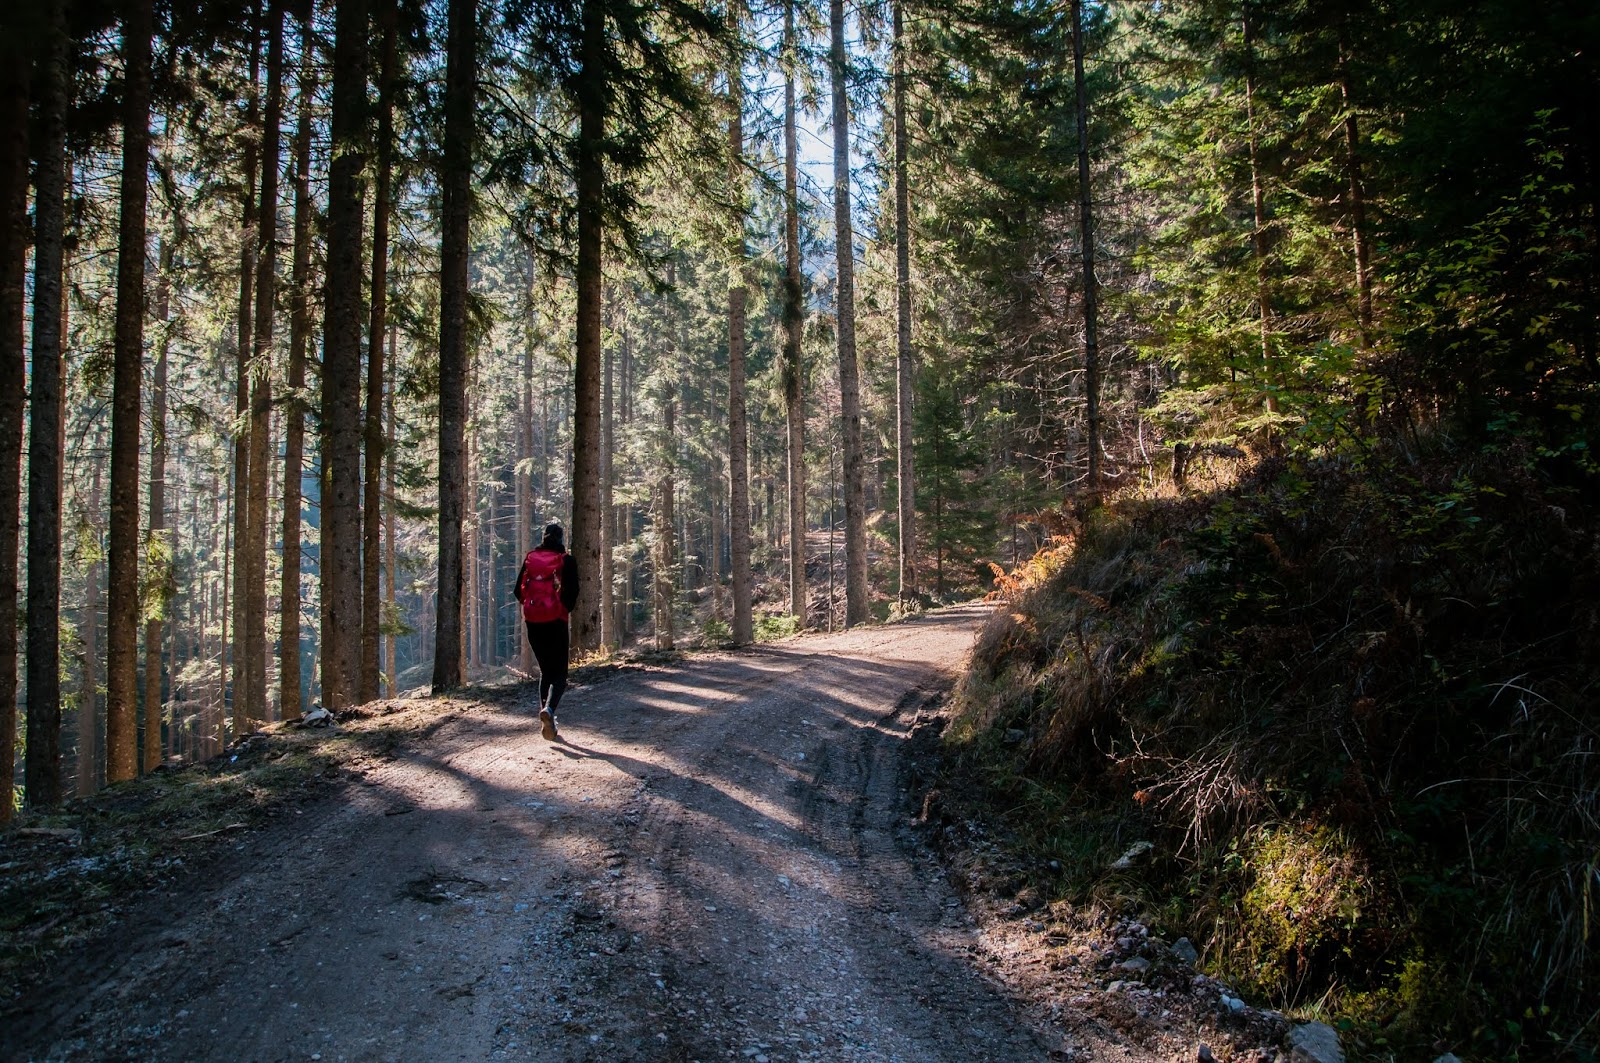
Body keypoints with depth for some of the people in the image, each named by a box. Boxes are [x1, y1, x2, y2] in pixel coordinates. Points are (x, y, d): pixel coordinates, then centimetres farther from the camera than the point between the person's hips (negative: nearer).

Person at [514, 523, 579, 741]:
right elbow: (572, 591, -10)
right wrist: (566, 609, 8)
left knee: (545, 670, 18)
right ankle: (549, 709, -27)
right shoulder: (566, 560, -2)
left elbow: (519, 590, 5)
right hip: (556, 621, -3)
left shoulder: (530, 558, 7)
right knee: (559, 673, 1)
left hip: (533, 622, 4)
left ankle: (546, 718, 13)